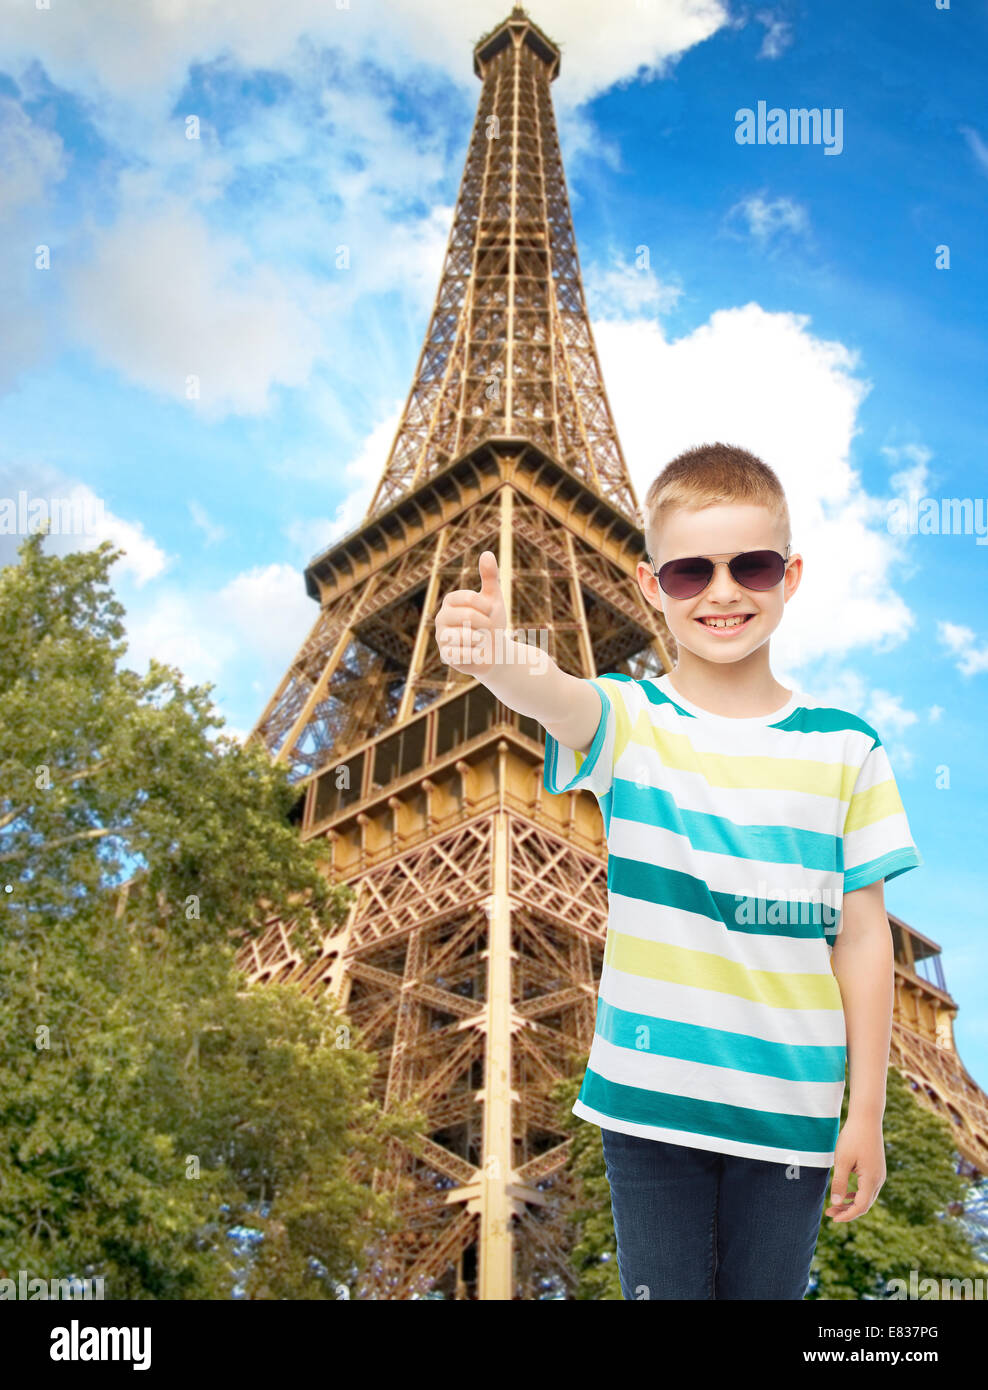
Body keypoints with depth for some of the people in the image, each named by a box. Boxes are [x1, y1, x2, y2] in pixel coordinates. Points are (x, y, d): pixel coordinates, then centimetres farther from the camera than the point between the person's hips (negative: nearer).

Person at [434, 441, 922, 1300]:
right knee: (663, 1289, 14)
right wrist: (498, 657, -54)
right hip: (649, 1099, 0)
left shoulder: (843, 747, -4)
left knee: (768, 1288, 15)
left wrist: (867, 1112, 0)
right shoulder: (630, 722, -6)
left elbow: (862, 937, -1)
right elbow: (560, 700, -31)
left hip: (790, 1108, 1)